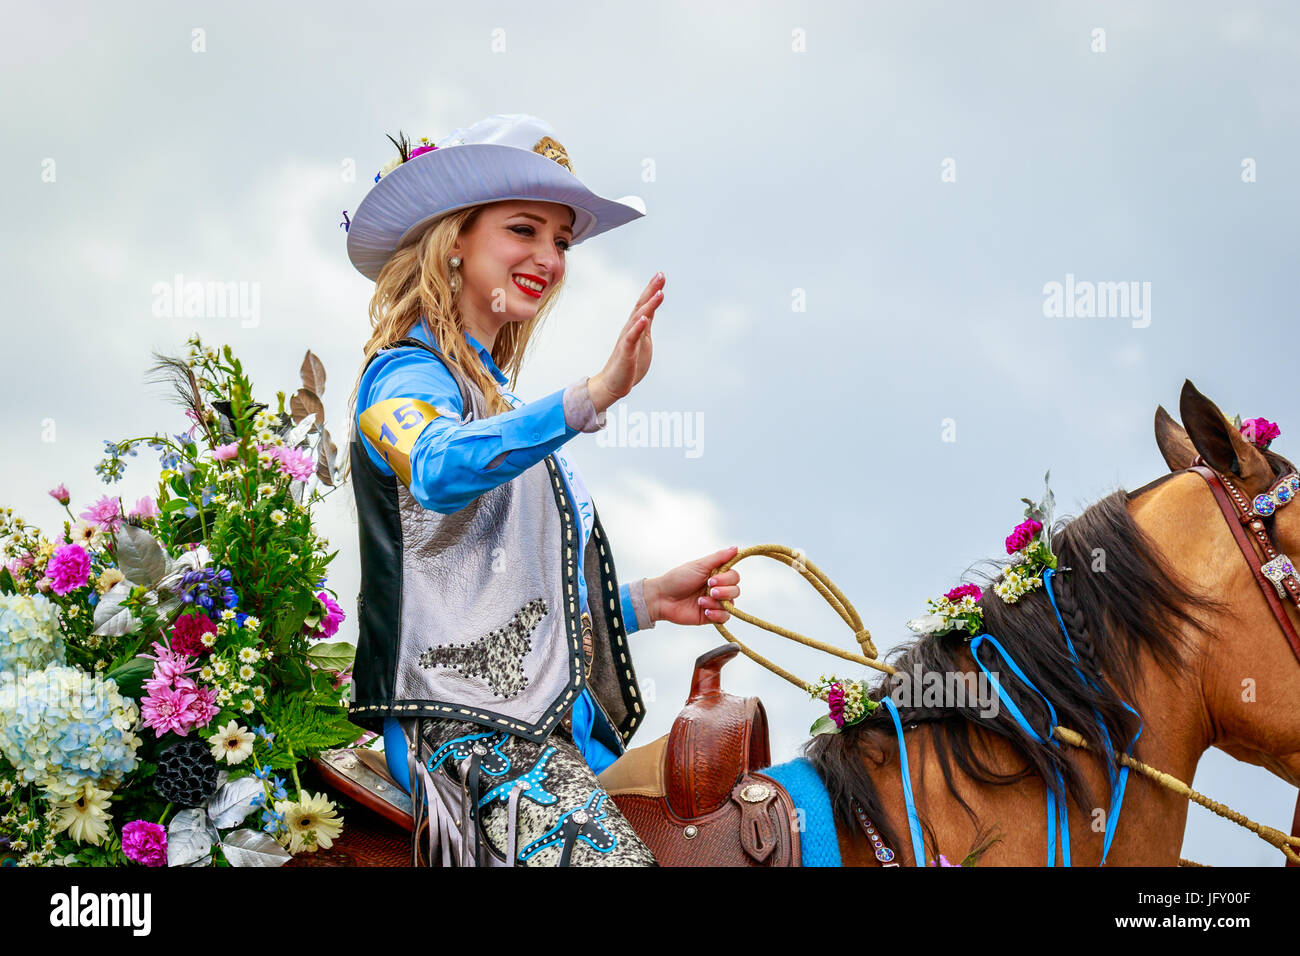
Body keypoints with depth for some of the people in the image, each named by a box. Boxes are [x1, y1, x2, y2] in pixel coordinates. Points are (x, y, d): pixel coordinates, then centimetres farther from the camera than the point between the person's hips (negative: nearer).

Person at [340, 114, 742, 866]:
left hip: (555, 732, 10)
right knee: (618, 855, -28)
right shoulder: (406, 376, -3)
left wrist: (649, 601, 15)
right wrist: (592, 398, -42)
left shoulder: (497, 400, 25)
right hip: (473, 733, -9)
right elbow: (440, 468, -30)